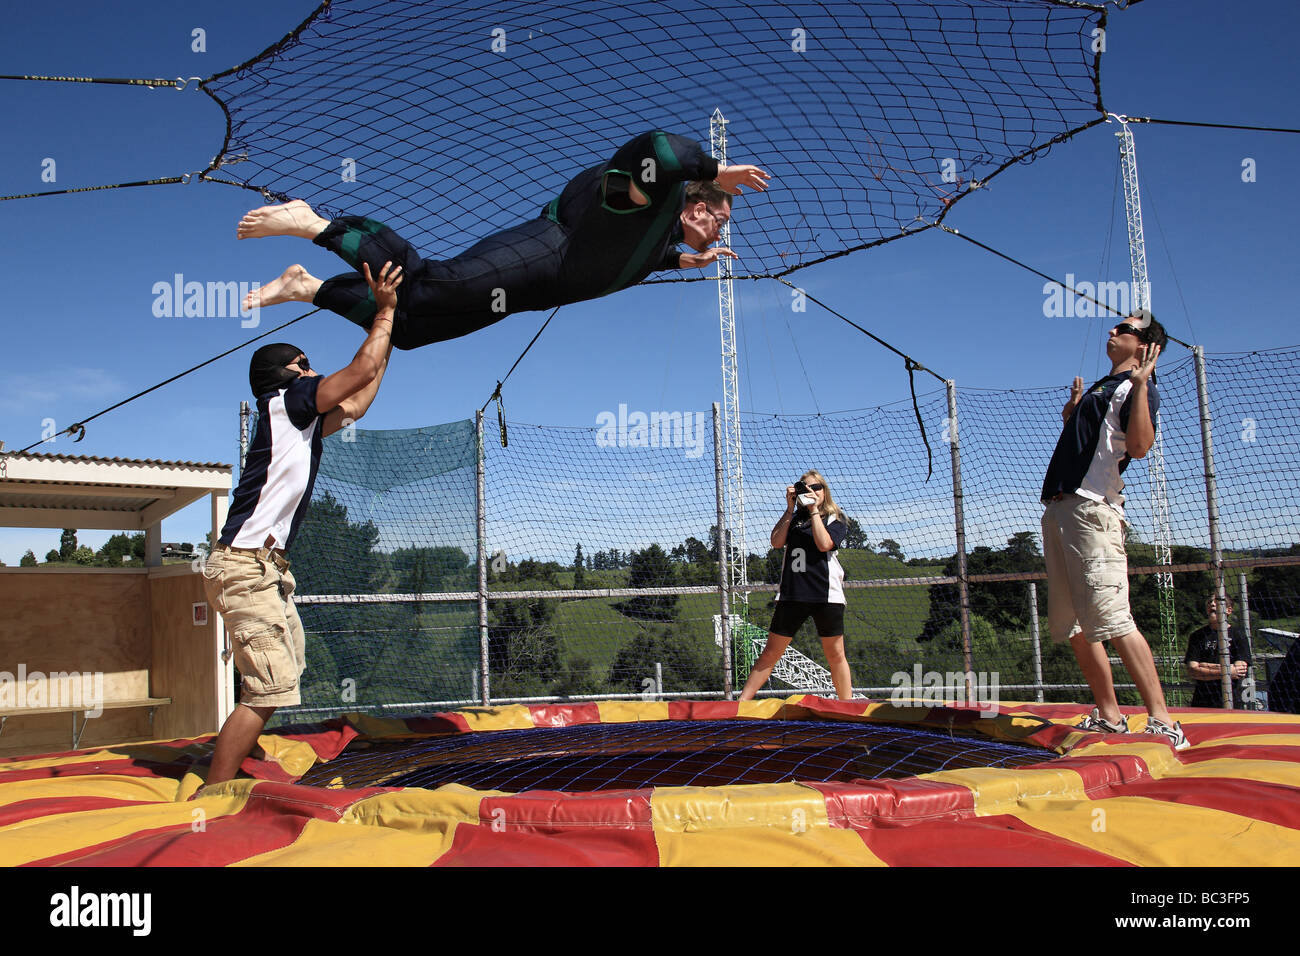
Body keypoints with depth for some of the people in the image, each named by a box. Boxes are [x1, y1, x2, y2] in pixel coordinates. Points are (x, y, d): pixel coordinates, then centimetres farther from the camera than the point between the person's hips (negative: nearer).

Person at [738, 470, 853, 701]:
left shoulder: (836, 519, 7)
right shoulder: (794, 519, 17)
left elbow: (824, 543, -12)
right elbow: (776, 542, 0)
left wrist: (814, 510, -7)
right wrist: (790, 508, -2)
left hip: (826, 595, -2)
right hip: (792, 595, 3)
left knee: (835, 655, 2)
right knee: (771, 652, 3)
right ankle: (741, 702, 4)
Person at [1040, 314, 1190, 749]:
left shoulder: (1138, 388, -1)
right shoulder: (1101, 387, 26)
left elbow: (1139, 446, -21)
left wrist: (1141, 383, -22)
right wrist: (1072, 409, 33)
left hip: (1092, 509, -10)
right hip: (1057, 509, 10)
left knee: (1112, 619, -18)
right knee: (1070, 625, 9)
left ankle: (1163, 723, -16)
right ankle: (1108, 717, 16)